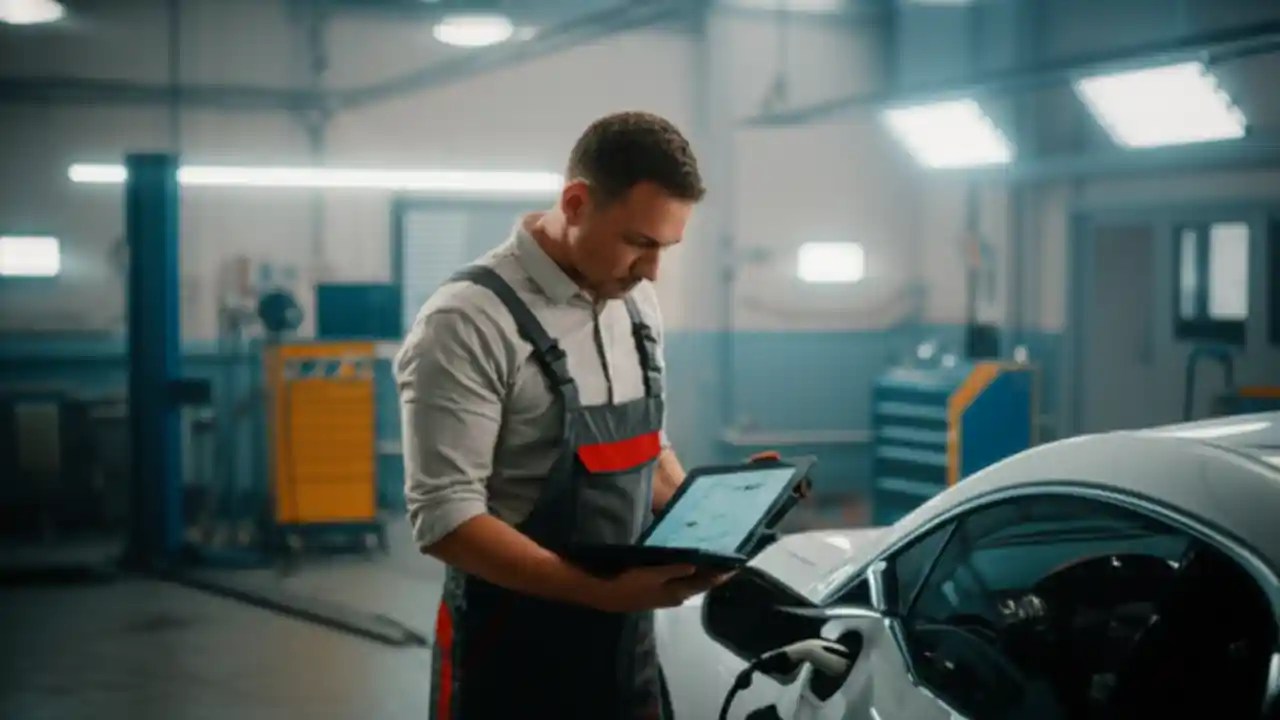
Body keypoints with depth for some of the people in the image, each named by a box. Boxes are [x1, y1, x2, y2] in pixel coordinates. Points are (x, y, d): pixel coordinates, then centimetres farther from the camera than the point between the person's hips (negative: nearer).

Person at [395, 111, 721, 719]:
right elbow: (444, 518, -22)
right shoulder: (469, 321, -18)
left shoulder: (636, 301, 6)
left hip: (628, 644, 7)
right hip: (514, 654, -7)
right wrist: (600, 591, -28)